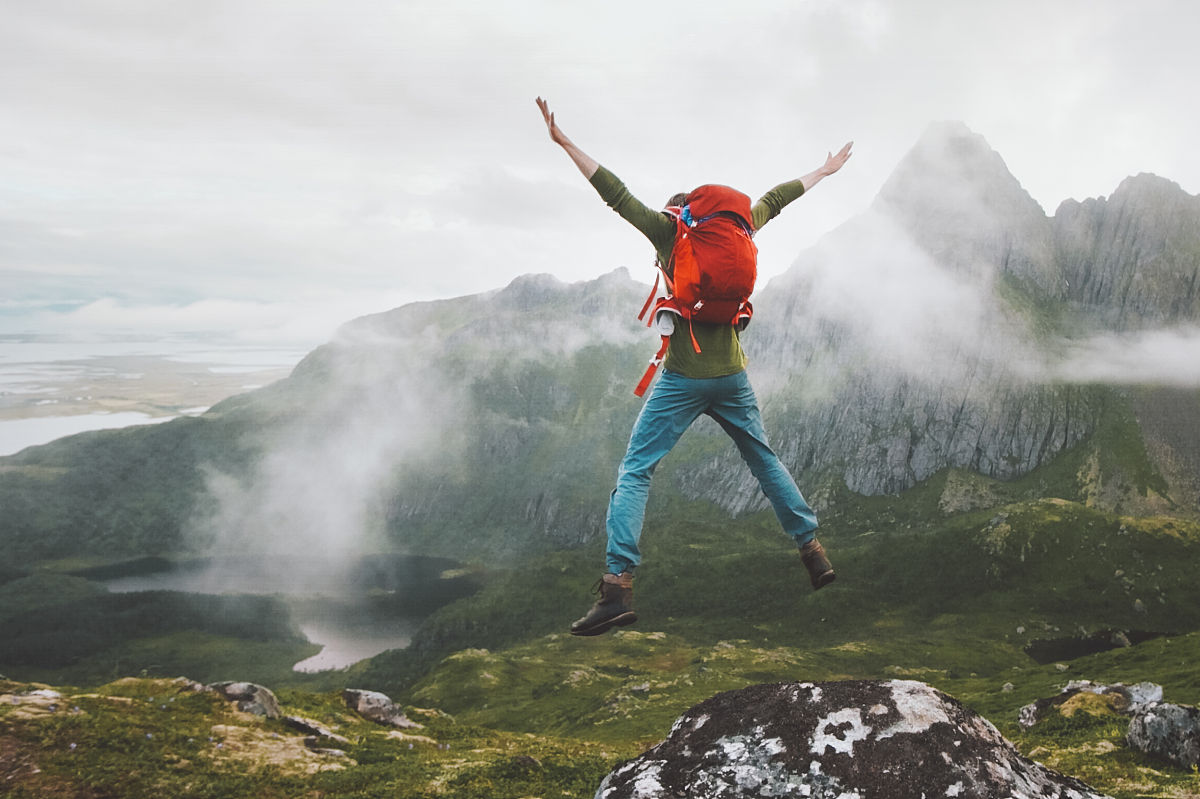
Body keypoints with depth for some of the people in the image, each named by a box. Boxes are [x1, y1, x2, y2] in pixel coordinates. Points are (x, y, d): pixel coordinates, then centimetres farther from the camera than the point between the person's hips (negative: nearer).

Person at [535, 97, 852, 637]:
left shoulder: (669, 234, 0)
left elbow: (616, 194, -2)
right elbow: (775, 199, 25)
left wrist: (564, 142, 1)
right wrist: (824, 171, 40)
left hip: (682, 380, -4)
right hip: (732, 378, 5)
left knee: (634, 471, -4)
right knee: (765, 461, 20)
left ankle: (618, 586, -15)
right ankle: (813, 552, 28)